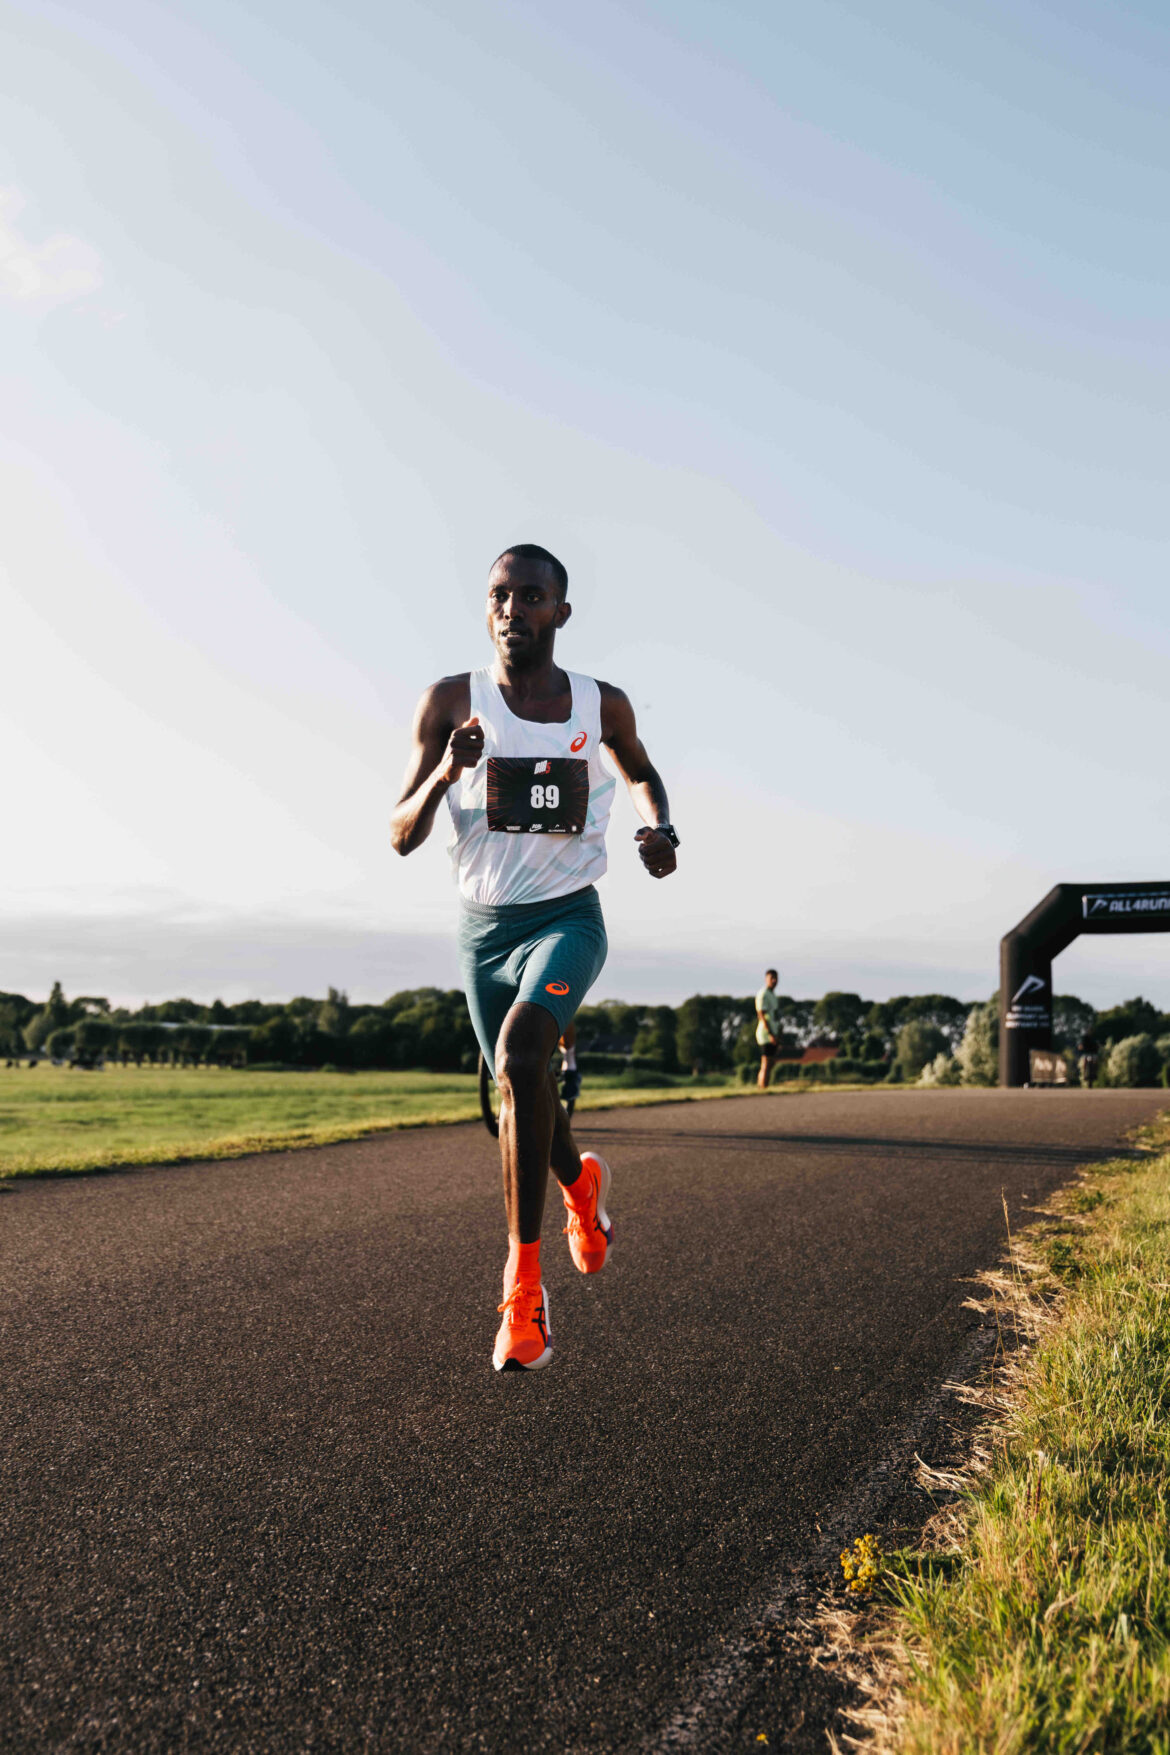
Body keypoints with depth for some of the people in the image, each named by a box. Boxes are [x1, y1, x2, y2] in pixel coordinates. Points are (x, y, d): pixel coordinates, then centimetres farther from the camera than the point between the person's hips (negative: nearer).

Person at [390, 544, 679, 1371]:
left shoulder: (602, 705, -2)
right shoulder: (452, 702, -5)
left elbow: (643, 773, 20)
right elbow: (401, 836, -6)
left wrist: (660, 826, -3)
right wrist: (444, 774, -26)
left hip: (567, 916, -2)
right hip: (484, 927, 2)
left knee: (520, 1053, -30)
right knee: (524, 1094, 14)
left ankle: (524, 1277, -21)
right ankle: (582, 1182, 50)